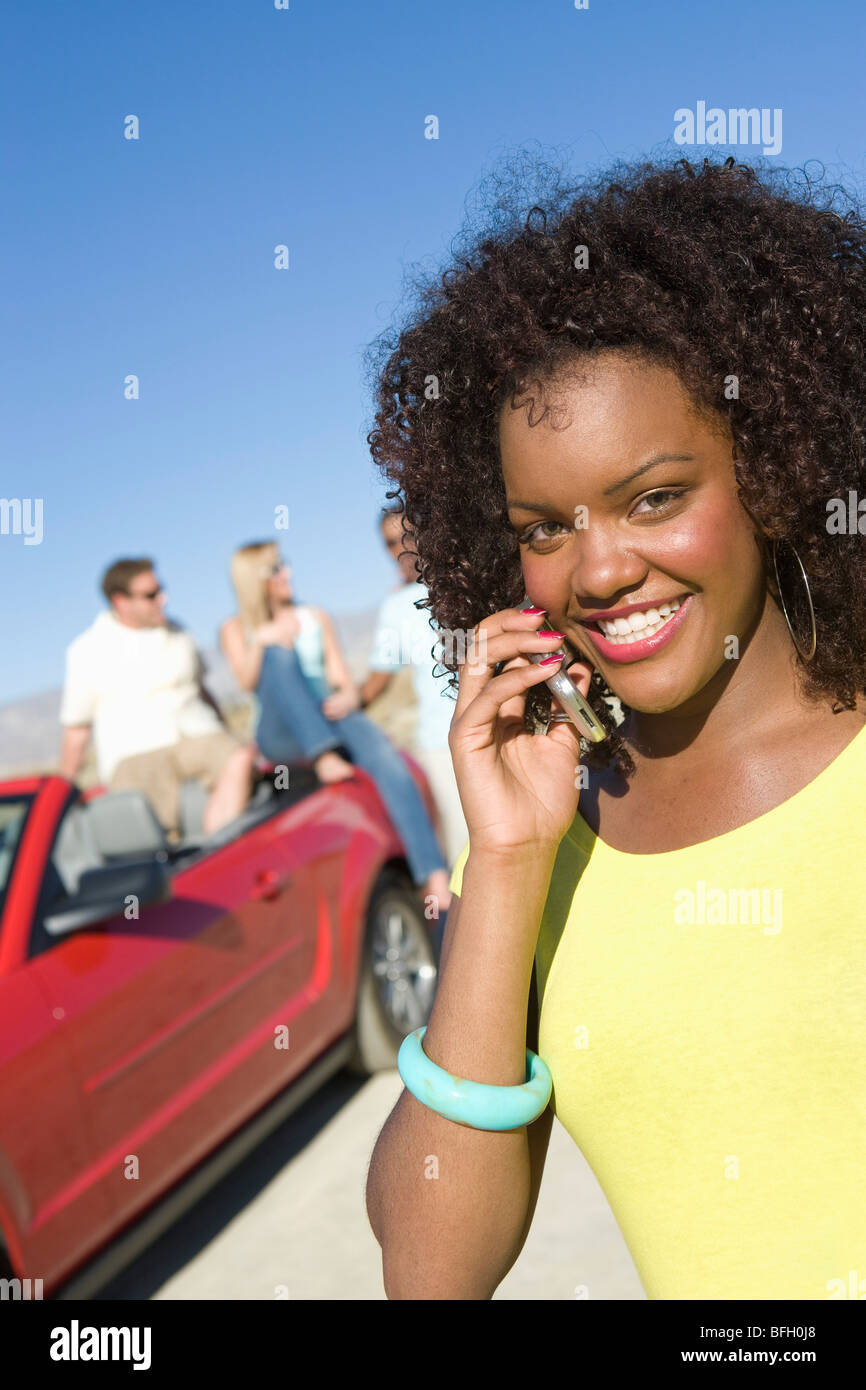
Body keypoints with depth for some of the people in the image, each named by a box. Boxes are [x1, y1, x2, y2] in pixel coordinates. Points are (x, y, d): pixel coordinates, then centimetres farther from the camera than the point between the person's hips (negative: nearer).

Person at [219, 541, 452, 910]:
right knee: (278, 654, -28)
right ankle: (325, 757, -41)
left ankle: (434, 879, -44)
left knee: (386, 757, -32)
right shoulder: (235, 628, 14)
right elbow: (247, 680, -5)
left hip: (331, 720, 2)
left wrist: (346, 699, -11)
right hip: (281, 736, -2)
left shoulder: (316, 619, 21)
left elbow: (345, 683, 13)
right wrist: (260, 641, -25)